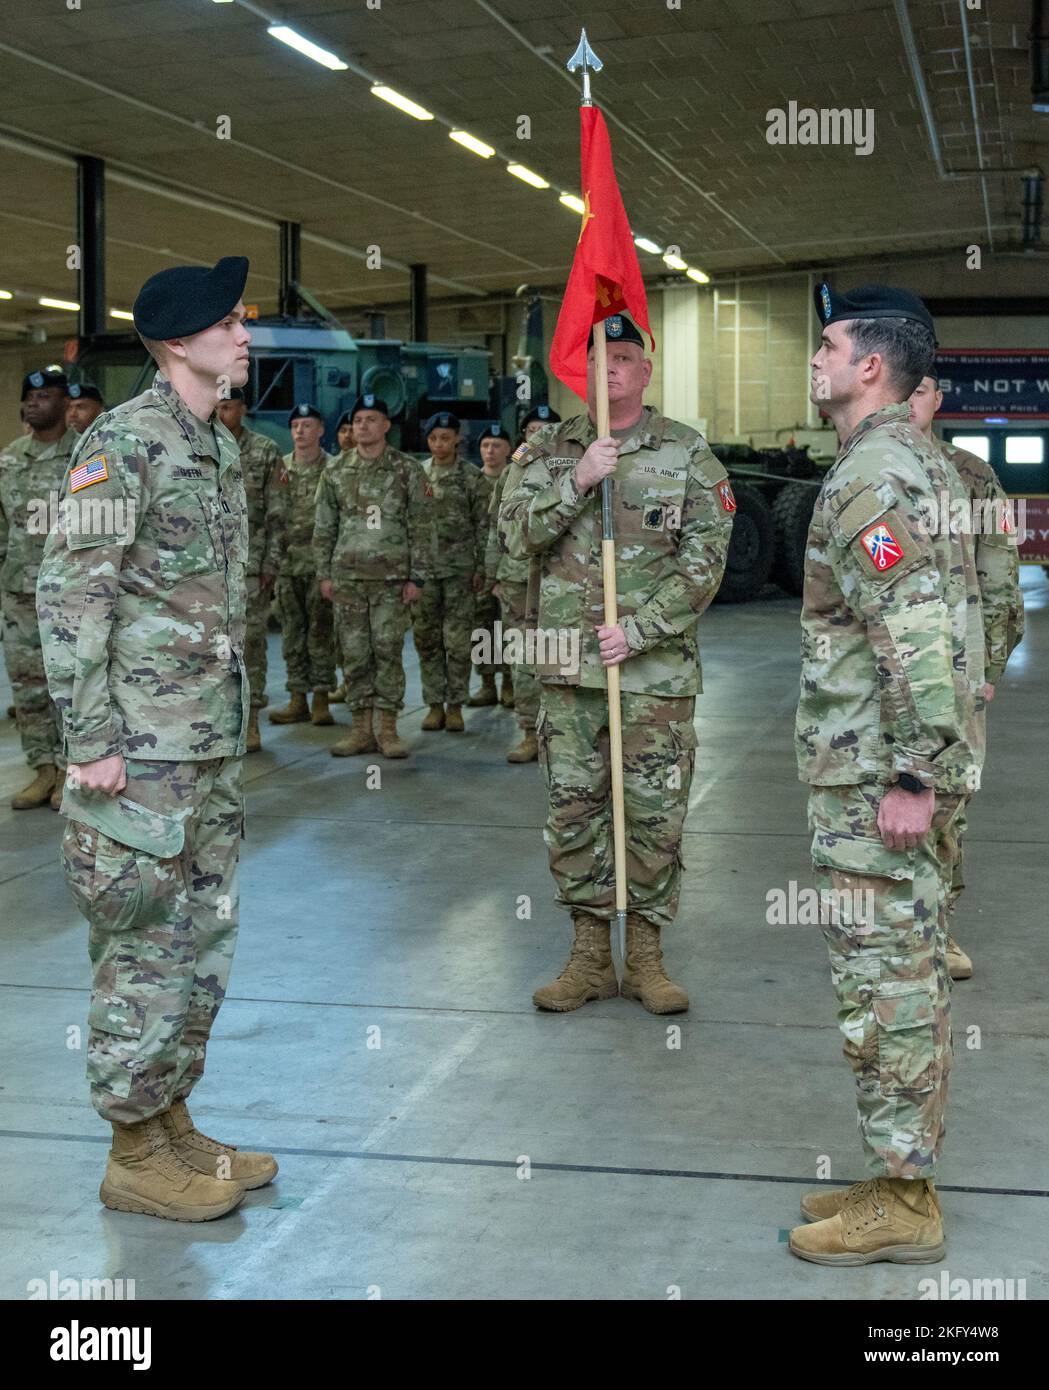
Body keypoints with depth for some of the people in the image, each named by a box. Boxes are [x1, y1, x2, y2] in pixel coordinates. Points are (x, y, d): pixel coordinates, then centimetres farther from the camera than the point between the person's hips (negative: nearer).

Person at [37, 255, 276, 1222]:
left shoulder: (222, 446, 14)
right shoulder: (124, 441, -12)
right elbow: (70, 593, -17)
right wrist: (91, 738, -19)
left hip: (214, 742, 9)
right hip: (142, 745, -9)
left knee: (205, 934, 14)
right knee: (148, 943, -1)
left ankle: (172, 1122, 27)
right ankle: (134, 1155, 12)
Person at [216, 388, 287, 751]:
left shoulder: (267, 451, -1)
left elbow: (277, 512, -3)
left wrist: (272, 561, -9)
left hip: (250, 562, -3)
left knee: (250, 639, 0)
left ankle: (250, 722, 6)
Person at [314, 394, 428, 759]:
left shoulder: (407, 470, 1)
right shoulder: (336, 471, 8)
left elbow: (419, 527, 1)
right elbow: (324, 527, 11)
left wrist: (417, 576, -5)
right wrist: (324, 574, 5)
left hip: (392, 577, -2)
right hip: (347, 576, 2)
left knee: (388, 651, -3)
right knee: (353, 654, 3)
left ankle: (388, 728, 5)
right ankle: (362, 728, 10)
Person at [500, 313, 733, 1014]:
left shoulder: (689, 453, 0)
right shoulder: (548, 451, 8)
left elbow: (704, 560, -6)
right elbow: (517, 533, -4)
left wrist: (639, 630, -13)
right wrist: (577, 482, -17)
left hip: (657, 666, -2)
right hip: (568, 665, 3)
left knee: (656, 814, 3)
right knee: (574, 811, 7)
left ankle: (646, 957, 16)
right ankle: (590, 956, 19)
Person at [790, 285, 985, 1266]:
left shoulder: (874, 474, -16)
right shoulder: (916, 458, 17)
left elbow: (916, 635, -25)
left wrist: (911, 775, -25)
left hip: (877, 777, -11)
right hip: (901, 764, 11)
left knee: (884, 976, -3)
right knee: (907, 970, 15)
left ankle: (900, 1203, 6)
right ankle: (903, 1174, 25)